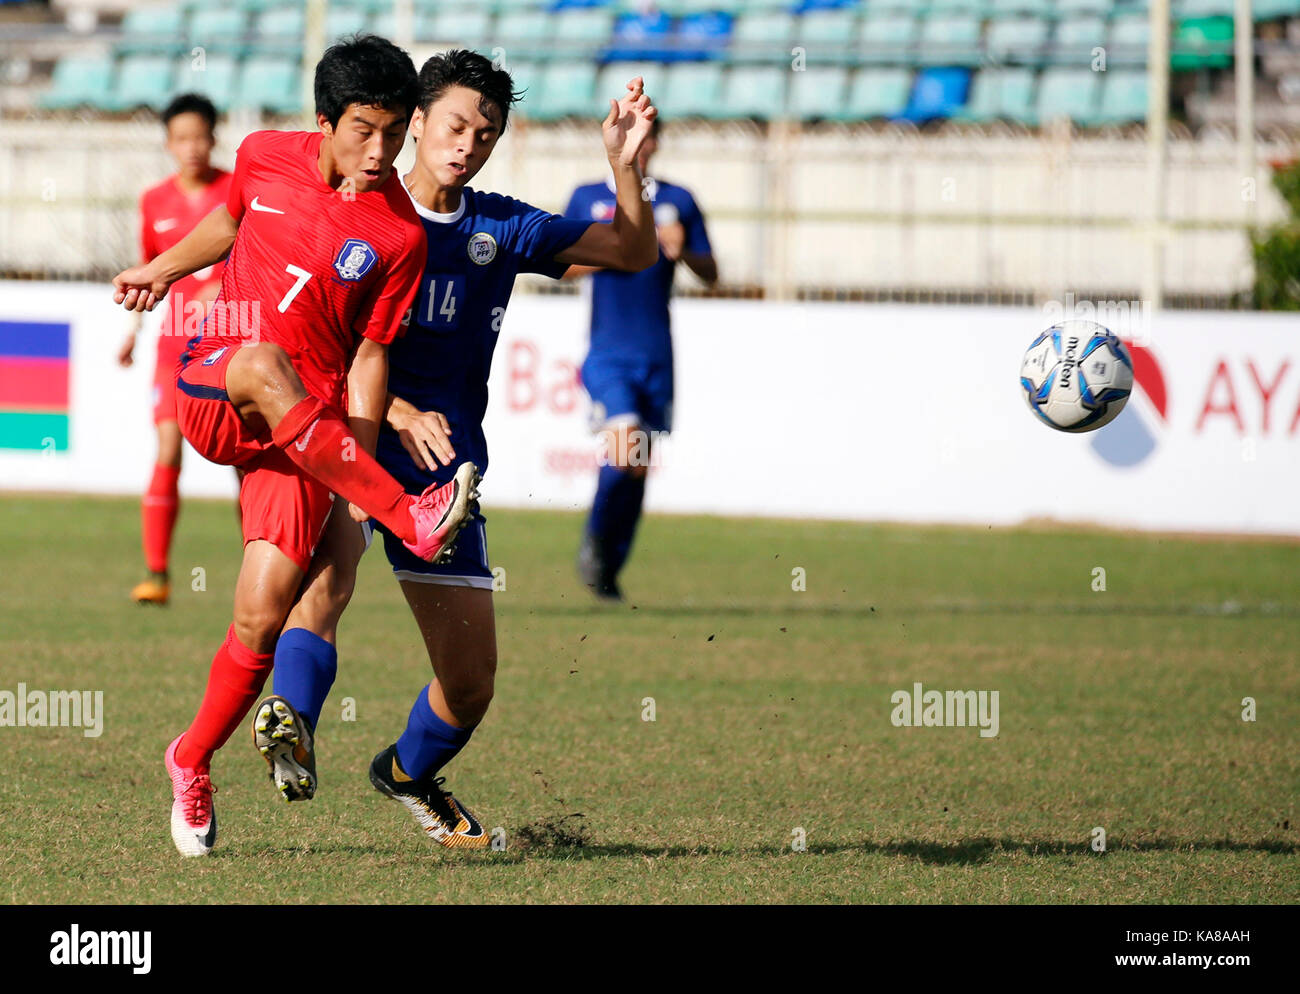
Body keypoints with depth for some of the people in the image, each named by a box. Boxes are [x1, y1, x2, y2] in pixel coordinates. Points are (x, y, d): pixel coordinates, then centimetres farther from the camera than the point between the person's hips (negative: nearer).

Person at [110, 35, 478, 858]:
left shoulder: (399, 234, -5)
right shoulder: (267, 158, 2)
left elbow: (369, 356, 0)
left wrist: (360, 470, -8)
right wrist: (164, 269, 31)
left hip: (305, 430, -1)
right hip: (209, 393, 1)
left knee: (265, 610, -14)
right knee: (264, 366, -38)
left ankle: (194, 760, 12)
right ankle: (412, 518, -39)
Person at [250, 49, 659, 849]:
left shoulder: (501, 229, 9)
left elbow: (633, 251, 12)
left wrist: (625, 164, -6)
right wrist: (397, 411, -22)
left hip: (445, 468, 4)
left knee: (471, 683, 6)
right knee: (332, 558, -39)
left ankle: (411, 773, 35)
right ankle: (291, 722, -49)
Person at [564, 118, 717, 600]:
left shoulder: (678, 201, 8)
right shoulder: (587, 198, 5)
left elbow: (711, 273, 10)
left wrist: (681, 252, -11)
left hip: (656, 357, 2)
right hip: (607, 355, -2)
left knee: (638, 468, 5)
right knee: (626, 449, -22)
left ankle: (609, 570, 20)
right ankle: (594, 538, 3)